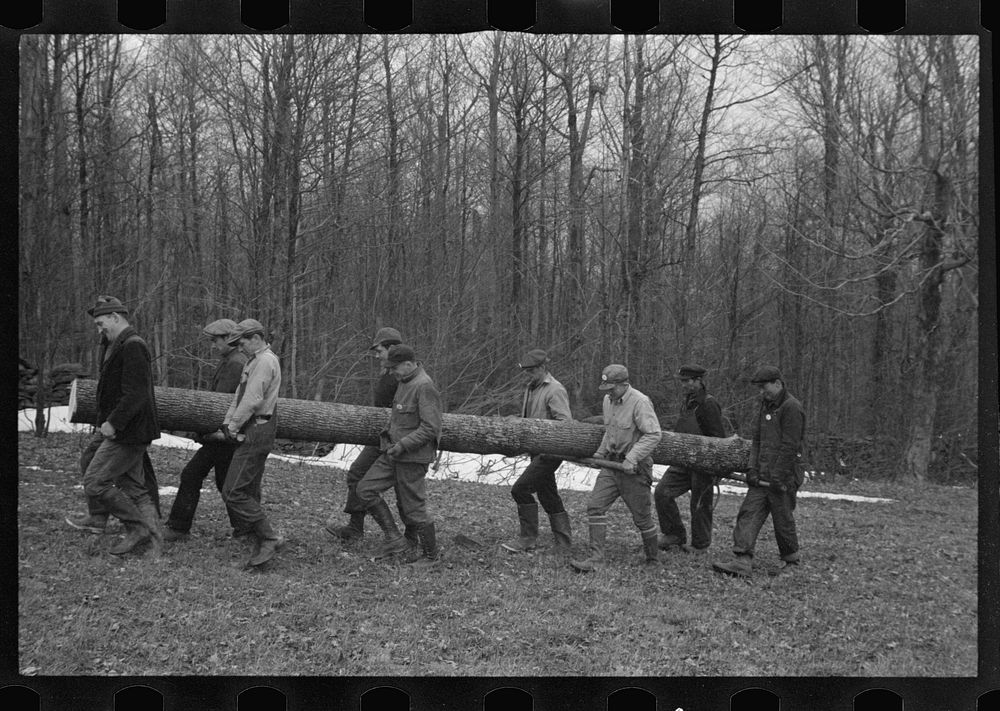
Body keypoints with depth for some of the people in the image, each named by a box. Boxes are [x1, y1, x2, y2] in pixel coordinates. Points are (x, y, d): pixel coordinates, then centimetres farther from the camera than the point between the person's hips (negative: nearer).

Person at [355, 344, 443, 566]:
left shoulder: (425, 387, -19)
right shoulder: (405, 383, 10)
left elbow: (431, 427, -22)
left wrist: (402, 444, -23)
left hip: (413, 458, -9)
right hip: (393, 453, 9)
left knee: (412, 508, 0)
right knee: (365, 489, 1)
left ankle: (431, 553, 20)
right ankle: (394, 539, 7)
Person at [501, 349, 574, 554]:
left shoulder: (554, 390, -13)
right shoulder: (531, 388, 16)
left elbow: (565, 423, -20)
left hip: (550, 452, -9)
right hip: (538, 451, 9)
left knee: (521, 489, -14)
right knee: (549, 497, 11)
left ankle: (527, 538, -4)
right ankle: (564, 545, 18)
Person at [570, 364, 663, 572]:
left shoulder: (639, 403, -18)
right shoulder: (608, 401, 7)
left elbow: (654, 434, -24)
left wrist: (632, 458, -26)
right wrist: (601, 452, 15)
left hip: (635, 468, -7)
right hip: (612, 463, 7)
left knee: (641, 516, 4)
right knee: (595, 506, -5)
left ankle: (653, 557, 26)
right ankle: (596, 557, -3)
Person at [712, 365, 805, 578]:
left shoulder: (792, 408, -13)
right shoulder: (766, 405, 15)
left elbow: (789, 447, -16)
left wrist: (778, 477, -17)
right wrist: (752, 467, 5)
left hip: (783, 477, -8)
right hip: (761, 476, 8)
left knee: (783, 520, 3)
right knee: (748, 514, -3)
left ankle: (790, 560, 24)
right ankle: (742, 562, -9)